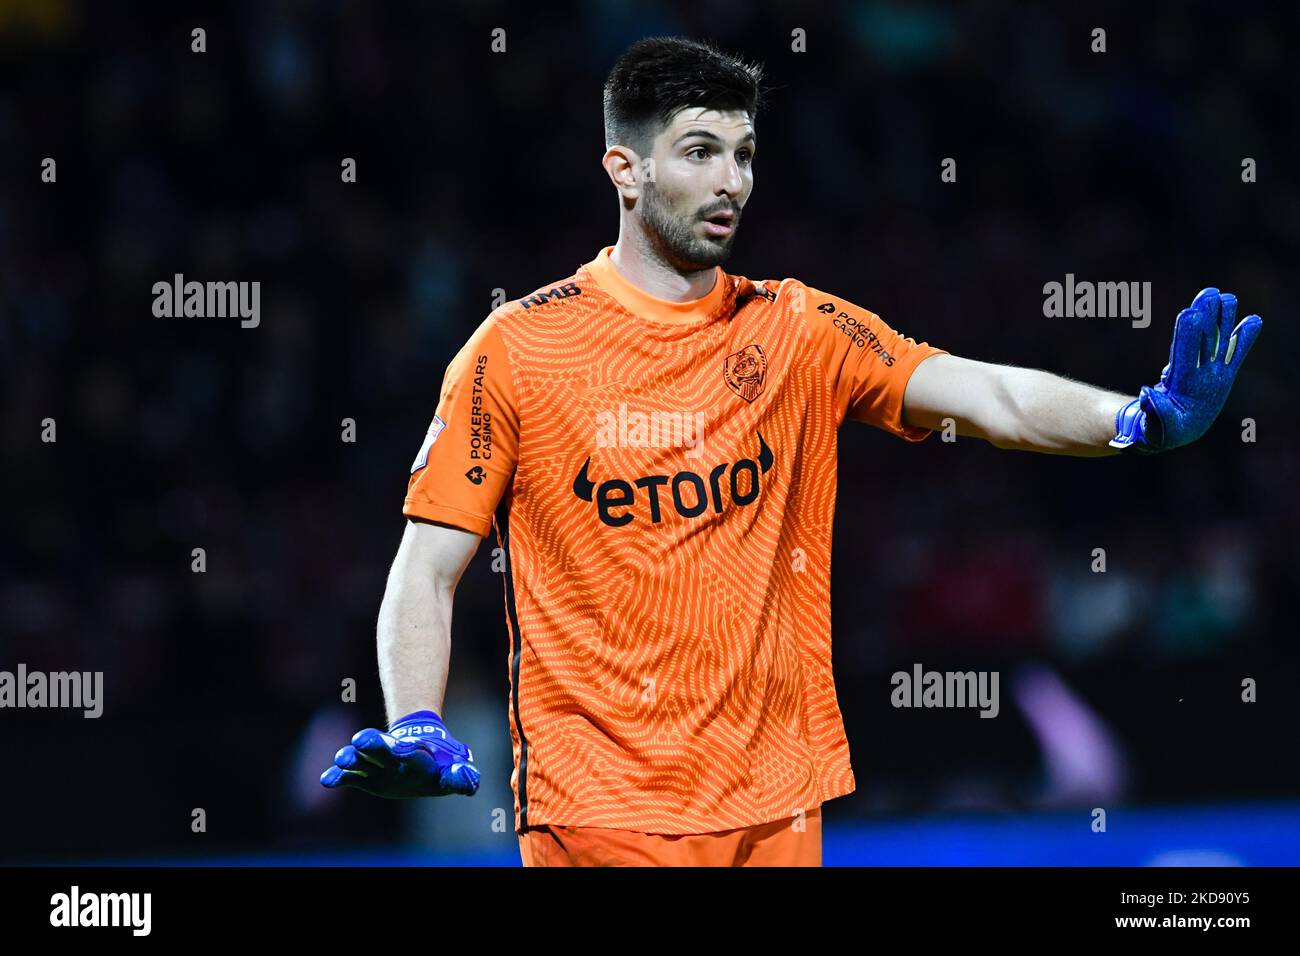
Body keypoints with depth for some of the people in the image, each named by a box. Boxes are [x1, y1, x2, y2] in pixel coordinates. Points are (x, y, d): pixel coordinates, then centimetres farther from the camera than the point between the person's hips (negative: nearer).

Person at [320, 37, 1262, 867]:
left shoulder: (797, 331, 5)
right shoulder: (516, 348, -2)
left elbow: (994, 397, -7)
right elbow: (428, 571, -1)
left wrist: (1140, 417, -26)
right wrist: (415, 730, -18)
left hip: (775, 806, 3)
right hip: (593, 813, -3)